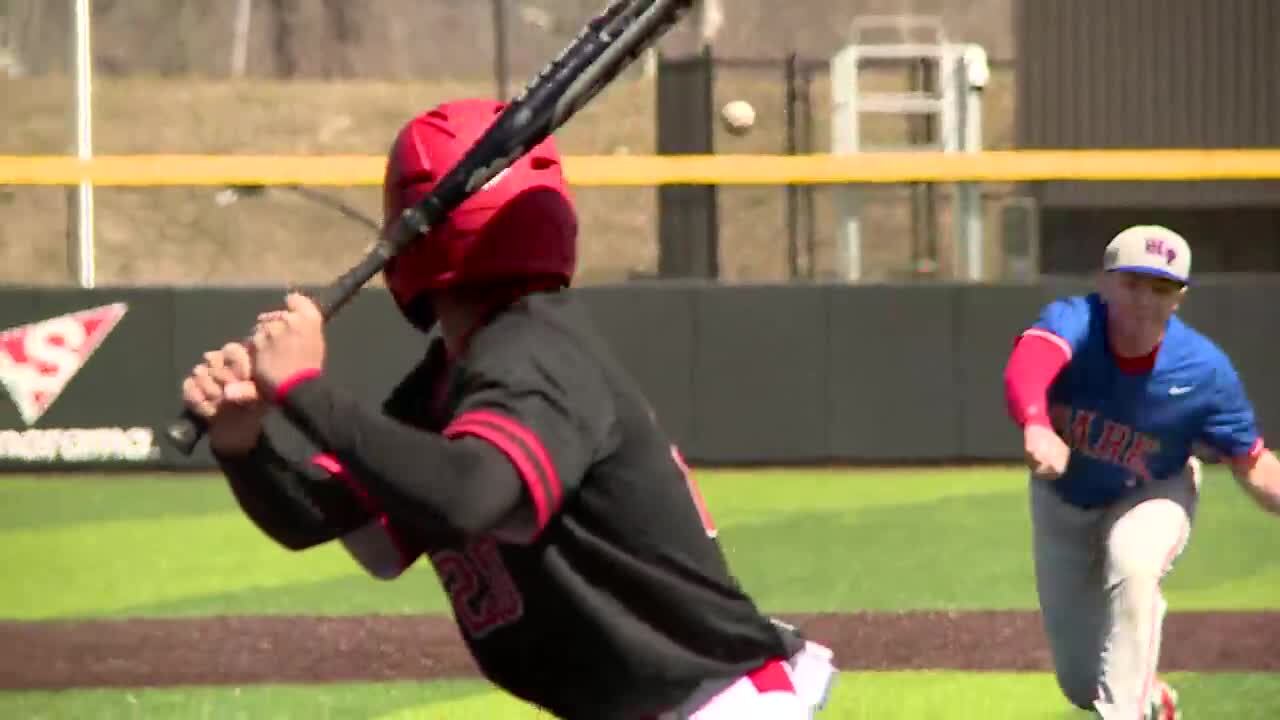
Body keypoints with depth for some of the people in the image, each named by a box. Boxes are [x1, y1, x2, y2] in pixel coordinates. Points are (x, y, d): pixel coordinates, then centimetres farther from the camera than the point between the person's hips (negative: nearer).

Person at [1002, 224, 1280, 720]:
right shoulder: (1071, 324, -34)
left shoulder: (1205, 371, -29)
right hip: (1063, 501, 1)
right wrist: (1036, 427, -80)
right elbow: (1026, 366, -58)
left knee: (1133, 567, -38)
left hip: (1152, 498, -1)